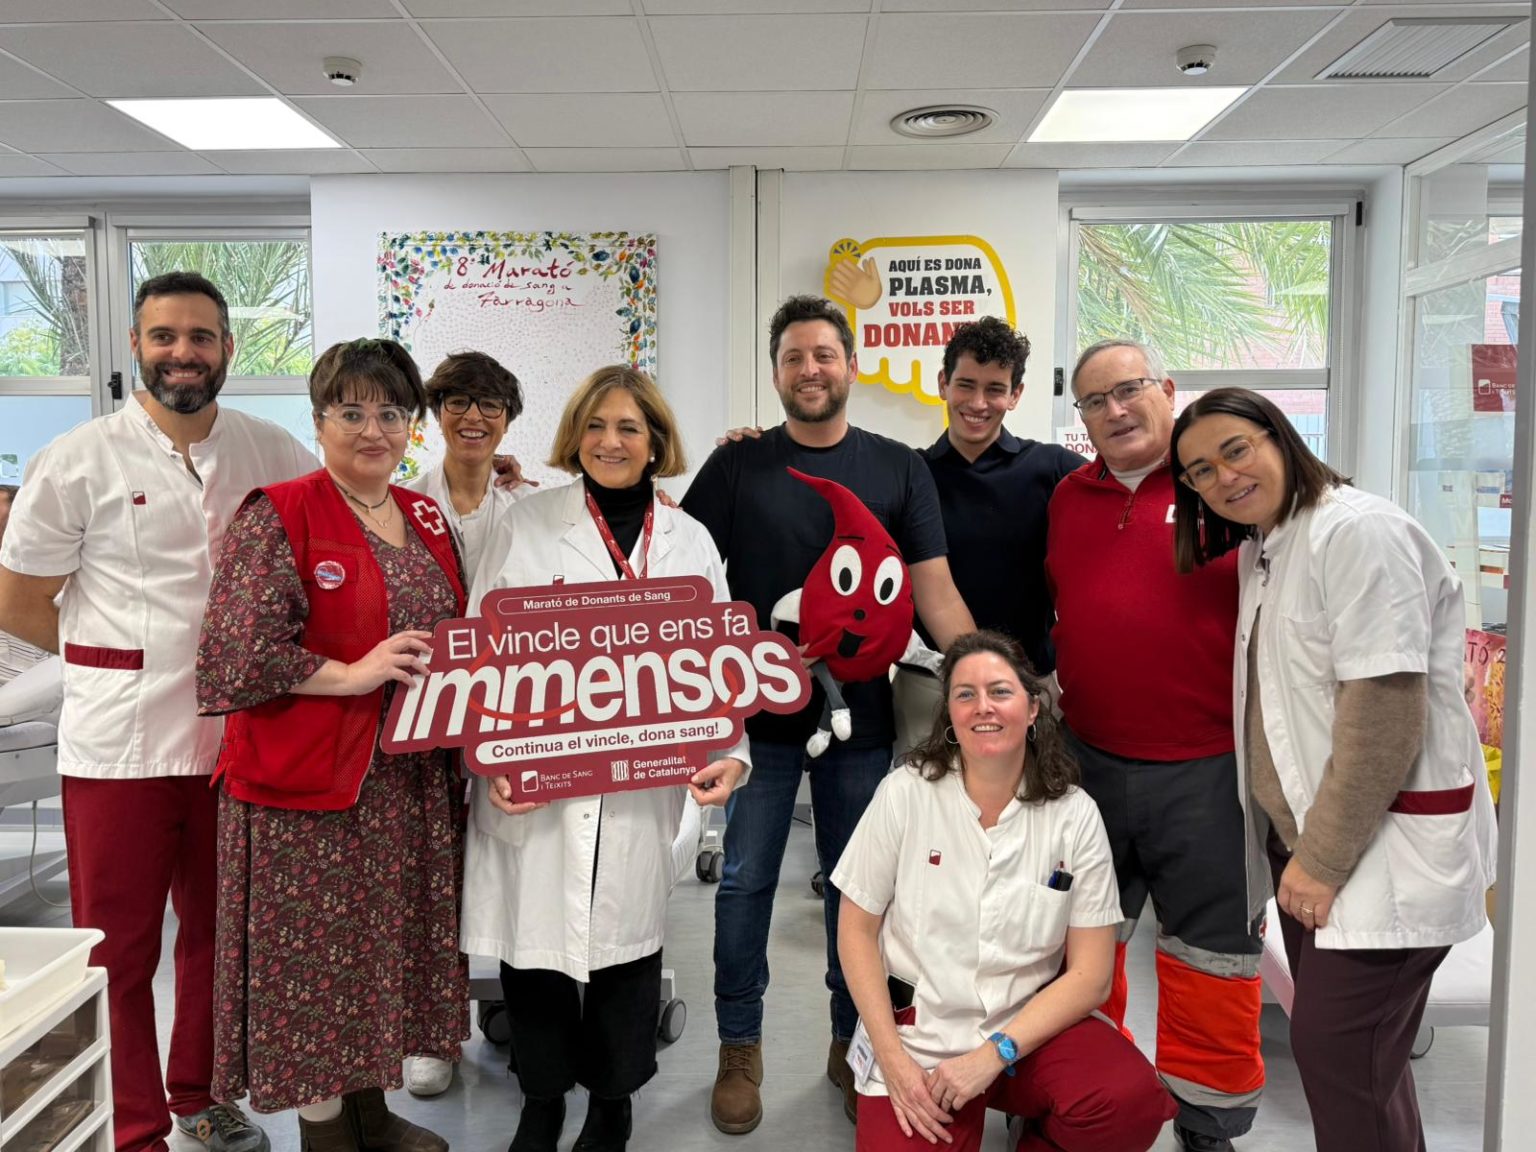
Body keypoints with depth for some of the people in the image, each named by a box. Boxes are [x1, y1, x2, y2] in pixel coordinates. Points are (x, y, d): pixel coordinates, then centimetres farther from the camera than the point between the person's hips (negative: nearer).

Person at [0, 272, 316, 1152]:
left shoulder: (271, 452, 2)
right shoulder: (78, 462, -6)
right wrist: (121, 653, 5)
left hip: (236, 738, 3)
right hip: (120, 745, -3)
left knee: (219, 932, 18)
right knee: (119, 953, 7)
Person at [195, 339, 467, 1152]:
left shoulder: (428, 521, 9)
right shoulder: (277, 517, -10)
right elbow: (231, 655, -16)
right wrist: (352, 674, -19)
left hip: (412, 781, 6)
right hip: (309, 784, -6)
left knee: (387, 949, 16)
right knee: (314, 958, 5)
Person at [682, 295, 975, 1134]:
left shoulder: (898, 469, 3)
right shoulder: (735, 466, 1)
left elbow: (935, 591, -1)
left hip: (861, 714, 1)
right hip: (756, 711, 0)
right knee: (745, 881, 7)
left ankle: (854, 1042, 32)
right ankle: (739, 1048, 26)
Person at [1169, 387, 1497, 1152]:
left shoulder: (1359, 531, -17)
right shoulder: (1258, 549, 12)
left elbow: (1385, 709, -22)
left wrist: (1324, 859, -19)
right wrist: (1302, 848, 9)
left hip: (1387, 845, -9)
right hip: (1309, 836, 9)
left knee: (1336, 1052, -5)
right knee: (1335, 1042, 16)